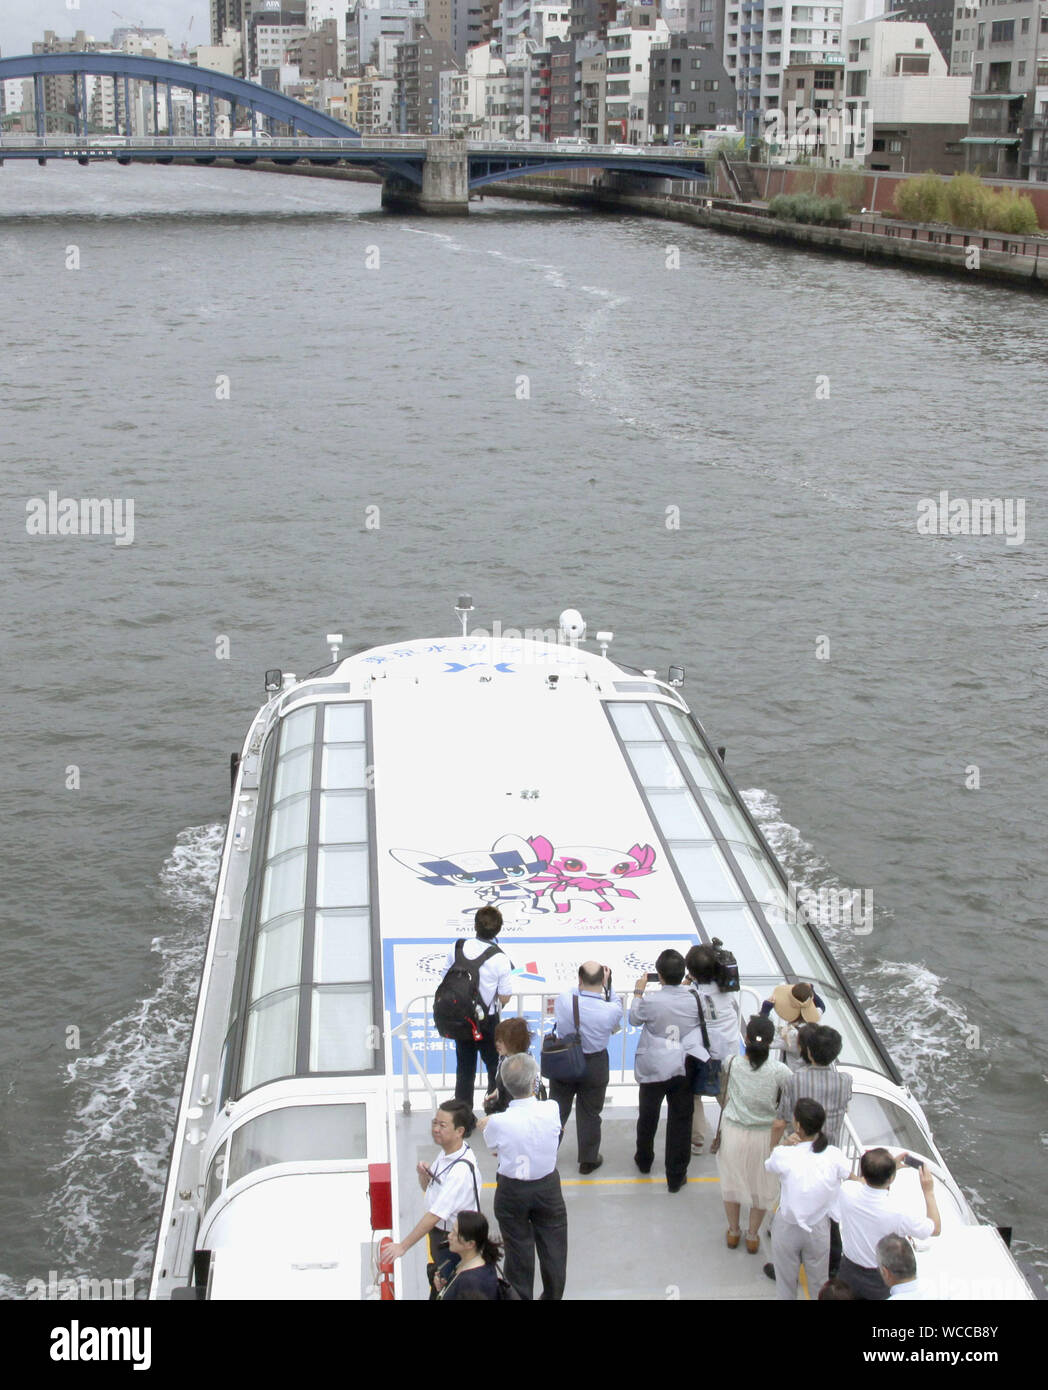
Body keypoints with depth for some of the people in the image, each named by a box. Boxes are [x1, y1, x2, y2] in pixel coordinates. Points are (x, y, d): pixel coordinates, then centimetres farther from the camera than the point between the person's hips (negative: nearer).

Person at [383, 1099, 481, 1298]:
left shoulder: (462, 1169, -30)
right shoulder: (446, 1152, -2)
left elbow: (436, 1214, -30)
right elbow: (427, 1188, 14)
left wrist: (403, 1246, -26)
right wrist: (423, 1174, -10)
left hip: (455, 1243, -9)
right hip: (438, 1234, 9)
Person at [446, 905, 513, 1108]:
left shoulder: (457, 948, -8)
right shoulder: (500, 958, -17)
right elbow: (505, 998, -12)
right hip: (488, 1021, -3)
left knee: (464, 1068, 16)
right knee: (495, 1067, 14)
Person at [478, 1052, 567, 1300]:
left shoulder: (498, 1123, -27)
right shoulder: (552, 1110, -22)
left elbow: (492, 1144, -5)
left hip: (512, 1190, -1)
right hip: (548, 1186, 1)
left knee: (518, 1250, 17)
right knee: (553, 1247, 21)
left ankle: (521, 1297, 34)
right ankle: (553, 1294, 38)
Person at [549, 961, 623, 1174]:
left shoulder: (563, 1000, -23)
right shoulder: (610, 1010, -25)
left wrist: (582, 987, 0)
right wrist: (607, 986, -2)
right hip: (595, 1066, -2)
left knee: (557, 1109, 20)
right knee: (589, 1114, 16)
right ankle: (588, 1160, 30)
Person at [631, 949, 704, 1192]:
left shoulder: (651, 1002, -20)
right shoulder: (694, 1000, -12)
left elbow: (634, 1018, 0)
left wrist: (638, 992, 14)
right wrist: (684, 987, 14)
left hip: (653, 1071, -1)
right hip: (683, 1070, 1)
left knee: (648, 1117, 22)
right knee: (680, 1122, 9)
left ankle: (644, 1160, 43)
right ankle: (676, 1176, 15)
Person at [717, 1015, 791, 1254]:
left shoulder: (733, 1064, -17)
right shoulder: (780, 1072, -22)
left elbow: (724, 1096, 0)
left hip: (732, 1132, 1)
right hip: (764, 1136, -1)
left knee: (732, 1181, 22)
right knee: (761, 1186, 21)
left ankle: (733, 1232, 40)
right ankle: (753, 1236, 35)